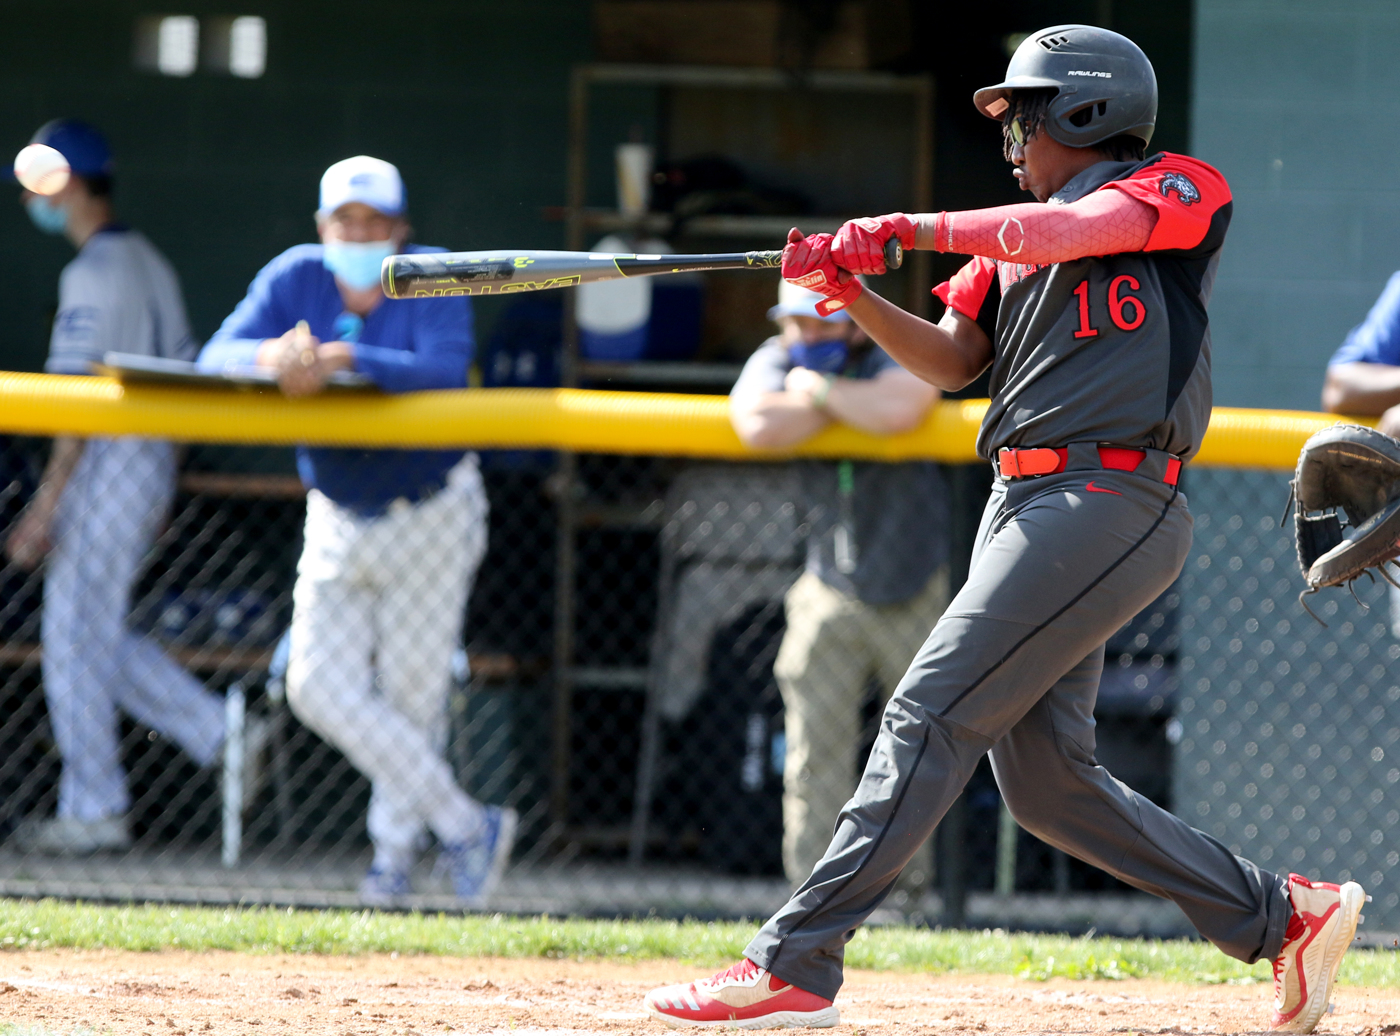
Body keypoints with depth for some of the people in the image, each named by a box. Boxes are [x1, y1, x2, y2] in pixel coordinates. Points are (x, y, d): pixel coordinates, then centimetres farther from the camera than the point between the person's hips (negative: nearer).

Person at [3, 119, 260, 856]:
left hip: (110, 463, -10)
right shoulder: (149, 263, 14)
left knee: (76, 637, -2)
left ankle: (92, 811, 2)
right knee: (96, 636, 15)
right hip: (154, 463, 10)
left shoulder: (92, 273, -15)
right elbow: (182, 372, 17)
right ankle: (222, 737, 10)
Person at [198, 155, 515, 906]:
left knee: (411, 693, 0)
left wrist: (341, 359, -45)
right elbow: (217, 357, -17)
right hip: (337, 519, 4)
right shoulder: (296, 279, -6)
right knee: (321, 688, -5)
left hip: (430, 514, -4)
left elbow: (446, 372, -33)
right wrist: (274, 356, -40)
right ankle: (465, 827, 5)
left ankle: (396, 849, 21)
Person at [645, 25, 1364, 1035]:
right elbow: (951, 359, 15)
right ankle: (1284, 915, 16)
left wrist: (905, 229, -15)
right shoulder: (1019, 242, 23)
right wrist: (850, 291, 0)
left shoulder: (1183, 192, -1)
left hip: (1107, 505, -9)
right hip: (1027, 503, 9)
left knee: (933, 714, -15)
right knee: (1045, 776, 6)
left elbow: (1065, 231, -18)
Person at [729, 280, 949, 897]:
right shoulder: (776, 362, 3)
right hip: (831, 591, 3)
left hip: (918, 589, -3)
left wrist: (821, 389, -17)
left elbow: (898, 412, -32)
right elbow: (759, 428, -20)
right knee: (814, 756, -4)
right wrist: (851, 403, -15)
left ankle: (925, 888, 16)